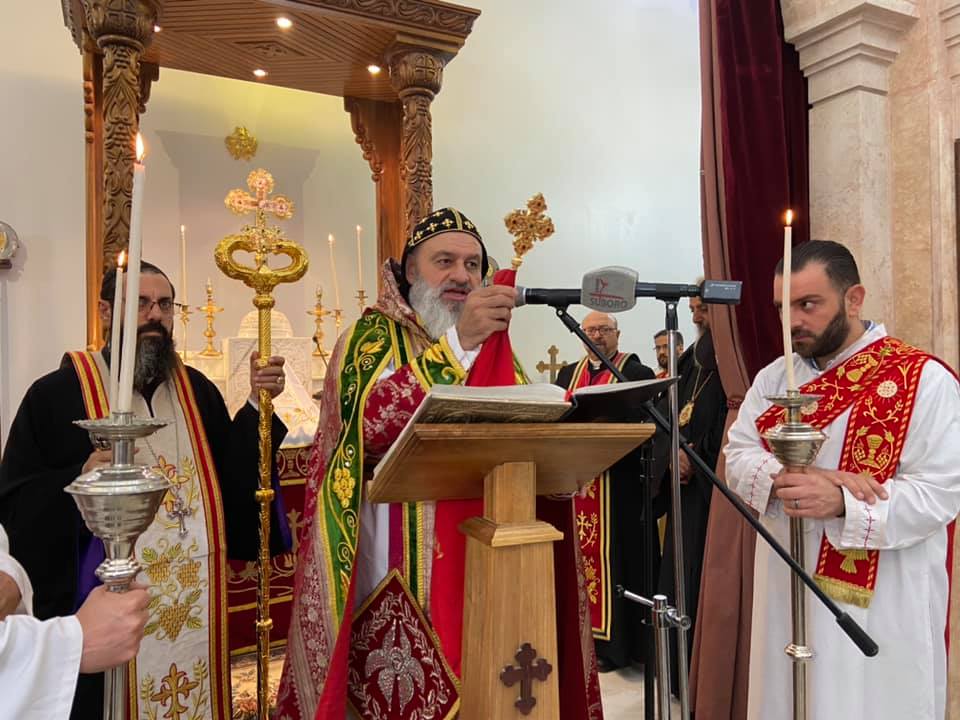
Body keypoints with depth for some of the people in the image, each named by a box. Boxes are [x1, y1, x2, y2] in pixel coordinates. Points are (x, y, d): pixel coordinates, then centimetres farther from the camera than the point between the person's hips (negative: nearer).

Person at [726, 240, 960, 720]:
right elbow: (738, 457, 0)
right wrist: (791, 477, -20)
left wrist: (840, 502, -28)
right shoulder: (773, 377, 6)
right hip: (786, 588, 5)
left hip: (882, 604, -4)